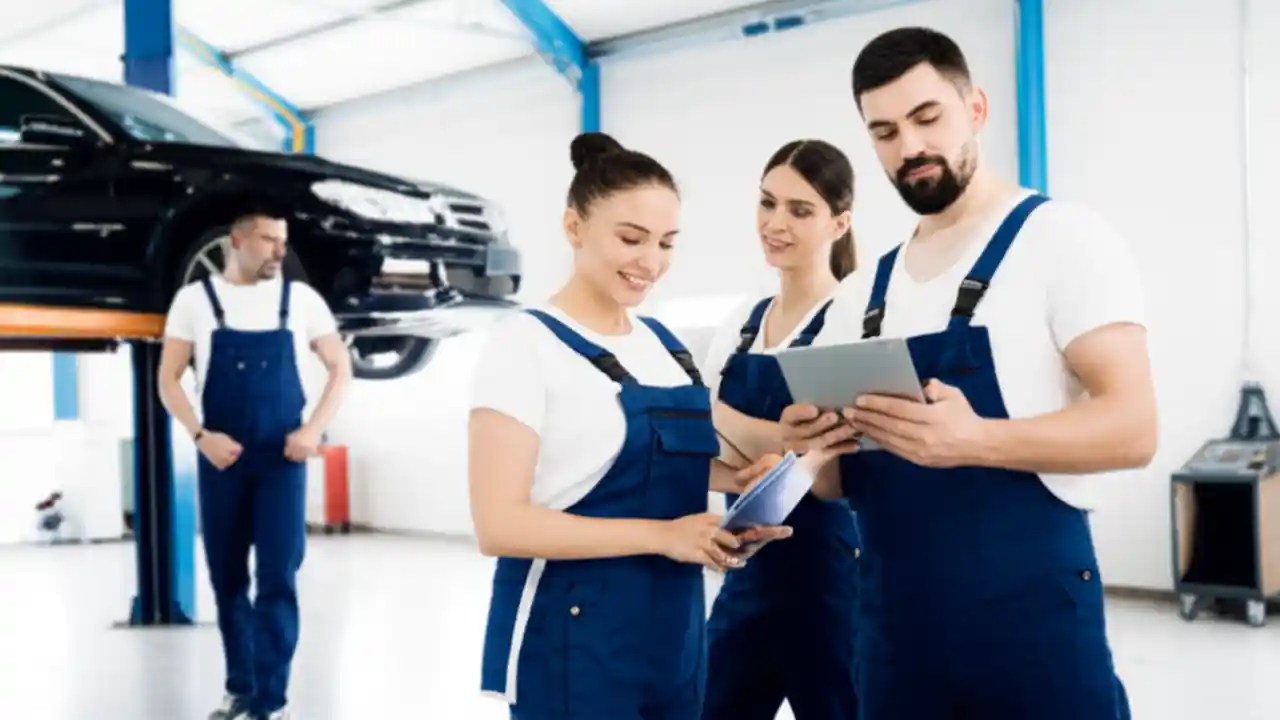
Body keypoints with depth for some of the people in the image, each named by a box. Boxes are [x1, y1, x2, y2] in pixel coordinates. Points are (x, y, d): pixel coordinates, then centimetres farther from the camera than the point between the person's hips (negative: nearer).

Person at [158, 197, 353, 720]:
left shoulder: (301, 299, 2)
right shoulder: (195, 299, 0)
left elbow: (340, 366, 8)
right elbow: (168, 379, 2)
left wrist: (314, 429, -6)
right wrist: (201, 436, -13)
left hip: (282, 460, -1)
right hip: (221, 459, 1)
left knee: (278, 580, -7)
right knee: (228, 580, 9)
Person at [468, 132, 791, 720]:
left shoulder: (663, 343, 9)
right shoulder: (525, 344, -12)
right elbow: (499, 524, -18)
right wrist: (662, 535, -23)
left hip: (672, 634, 7)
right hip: (570, 639, -7)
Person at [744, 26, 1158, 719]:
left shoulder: (1063, 236, -5)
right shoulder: (859, 296, 11)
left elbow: (1132, 427, -14)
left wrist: (974, 440, -29)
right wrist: (817, 452, -8)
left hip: (1029, 621, -5)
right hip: (892, 629, 5)